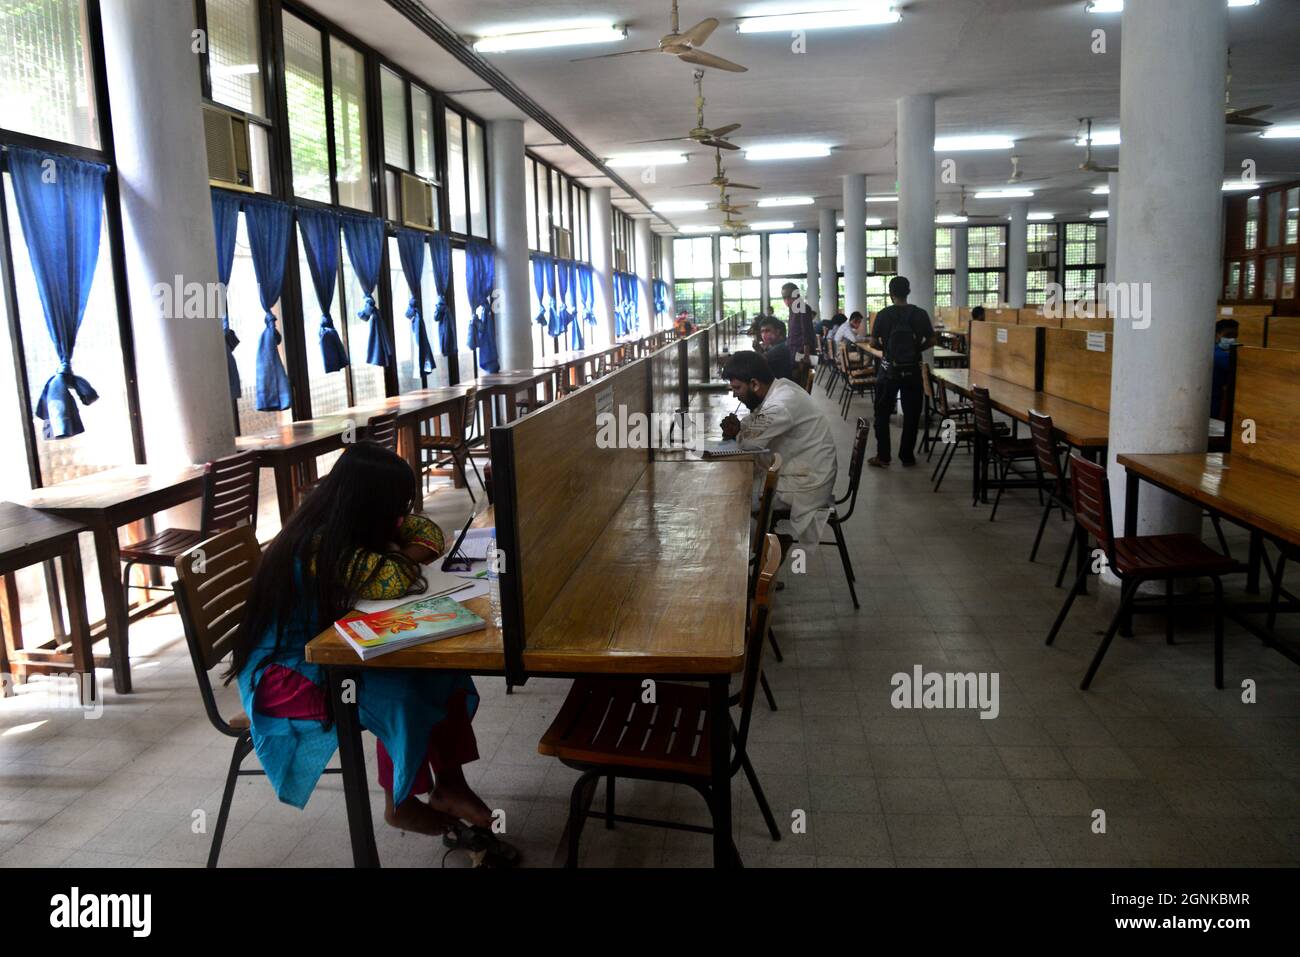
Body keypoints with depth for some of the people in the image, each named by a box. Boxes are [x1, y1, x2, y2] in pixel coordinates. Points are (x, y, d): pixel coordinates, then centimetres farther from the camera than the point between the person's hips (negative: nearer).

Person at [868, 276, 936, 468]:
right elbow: (932, 340, -1)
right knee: (911, 414, 10)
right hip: (913, 370, 1)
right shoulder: (920, 314, -2)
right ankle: (907, 456, 13)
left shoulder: (883, 315, -6)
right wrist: (916, 349, 13)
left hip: (889, 370, -1)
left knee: (883, 413, 8)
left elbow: (874, 343, -5)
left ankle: (883, 456, 7)